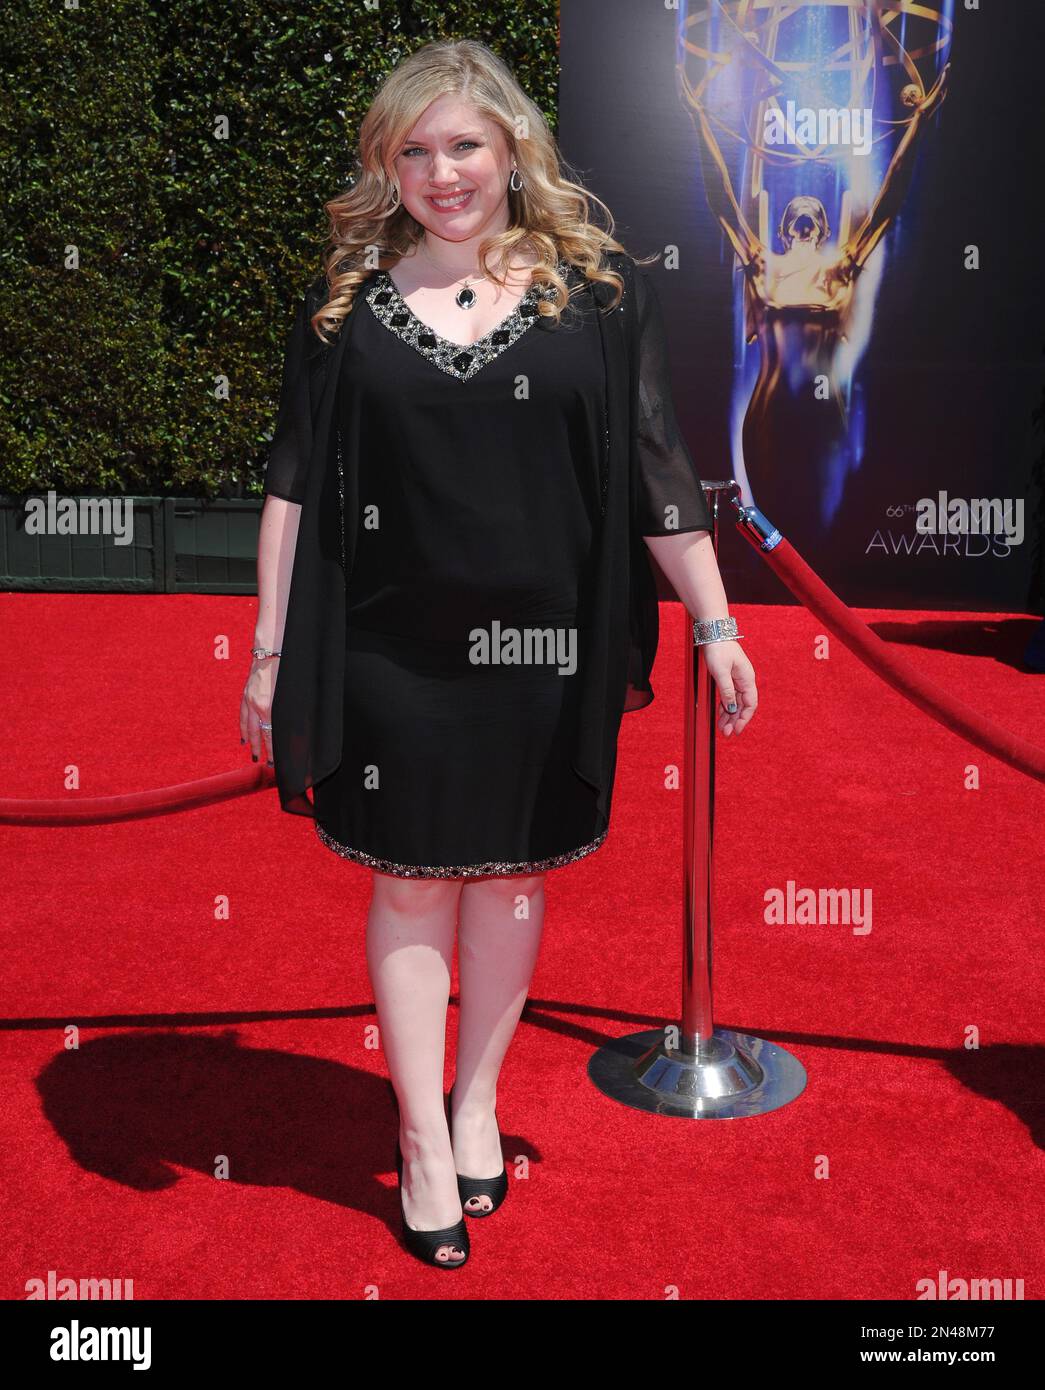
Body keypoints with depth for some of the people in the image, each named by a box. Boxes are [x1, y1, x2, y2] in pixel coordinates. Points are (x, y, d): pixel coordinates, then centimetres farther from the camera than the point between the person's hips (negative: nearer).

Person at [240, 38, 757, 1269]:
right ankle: (422, 1142, 22)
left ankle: (477, 1101, 33)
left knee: (510, 874, 12)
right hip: (391, 648, 0)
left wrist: (715, 624, 0)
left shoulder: (596, 293, 0)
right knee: (410, 878, 8)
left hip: (540, 645, 0)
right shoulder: (347, 302, 1)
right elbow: (294, 486, 3)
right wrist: (269, 654, 0)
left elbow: (654, 470, 2)